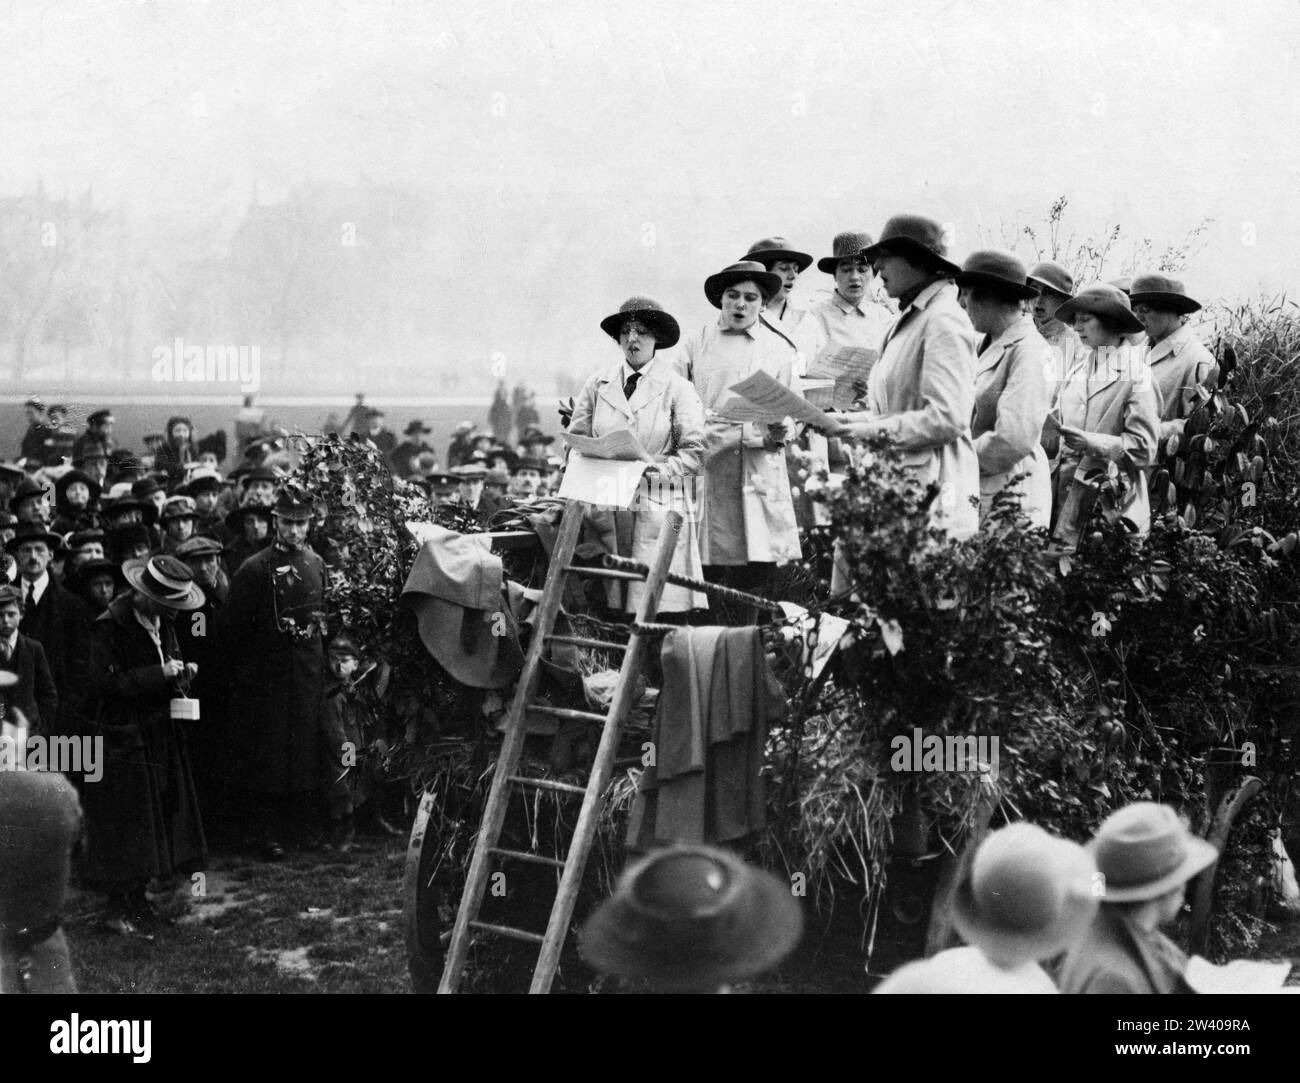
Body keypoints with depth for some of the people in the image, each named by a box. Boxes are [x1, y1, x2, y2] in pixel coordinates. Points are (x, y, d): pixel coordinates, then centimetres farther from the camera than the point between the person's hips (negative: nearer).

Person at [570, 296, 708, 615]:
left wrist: (652, 470, -13)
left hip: (658, 509, -2)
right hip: (605, 508, 2)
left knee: (656, 604, -10)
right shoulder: (598, 383, 13)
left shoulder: (677, 388, 5)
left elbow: (694, 452, -1)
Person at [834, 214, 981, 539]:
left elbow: (948, 419, -18)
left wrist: (877, 430, -13)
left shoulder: (943, 321, -10)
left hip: (931, 485, -9)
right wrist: (844, 420, 7)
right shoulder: (907, 320, 20)